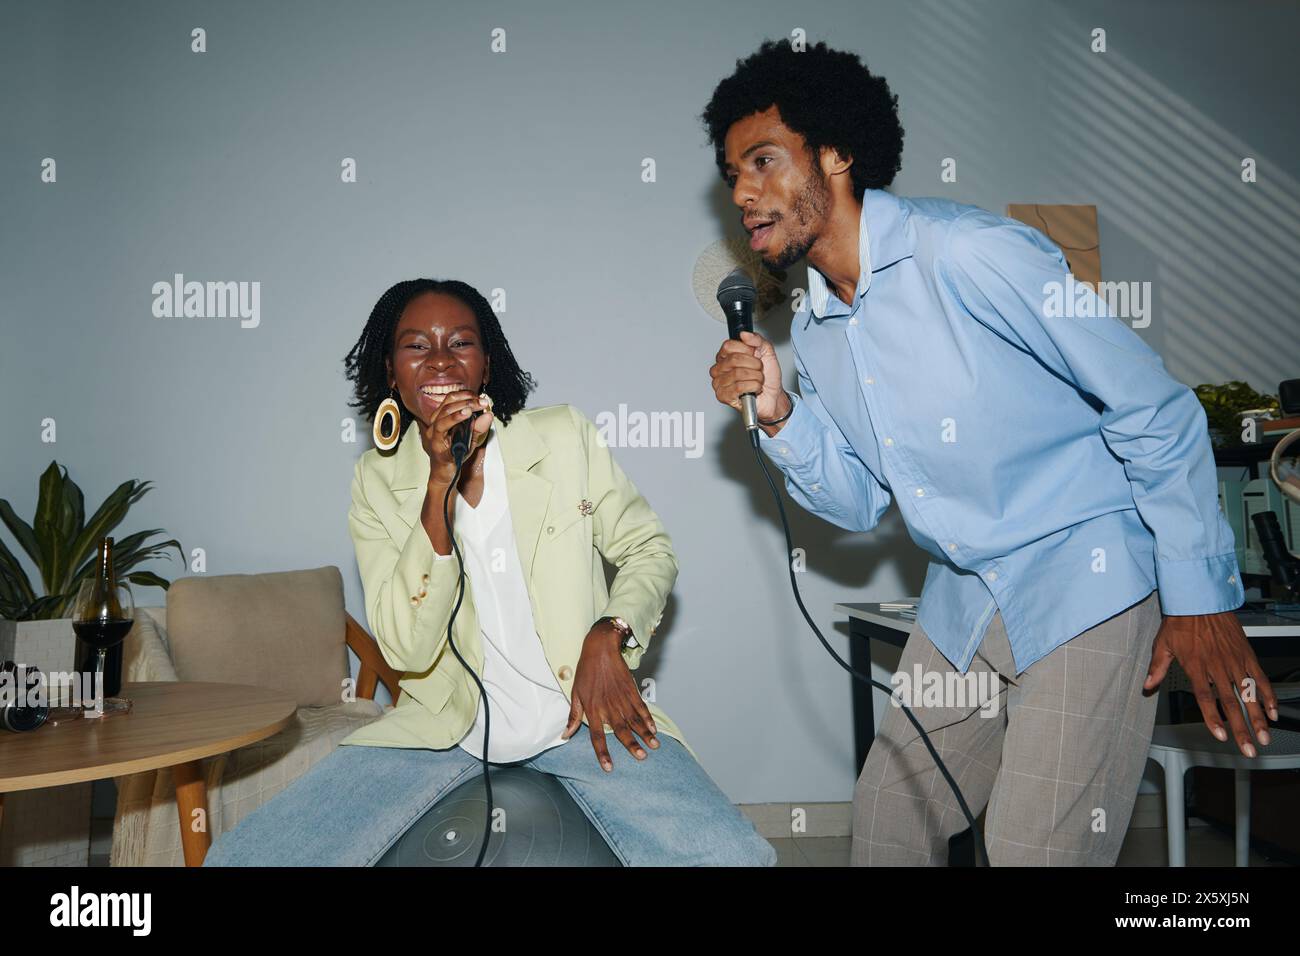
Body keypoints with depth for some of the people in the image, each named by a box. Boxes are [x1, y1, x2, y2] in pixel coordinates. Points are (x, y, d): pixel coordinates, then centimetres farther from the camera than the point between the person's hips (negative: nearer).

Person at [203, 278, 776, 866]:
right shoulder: (378, 479, 0)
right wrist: (440, 483, -20)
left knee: (736, 856, -25)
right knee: (240, 858, -17)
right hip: (444, 723, 1)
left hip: (578, 709, 0)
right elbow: (406, 651, -11)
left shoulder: (564, 436, -1)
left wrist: (609, 636, -12)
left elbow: (648, 549, 9)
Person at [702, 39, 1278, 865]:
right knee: (887, 817, 14)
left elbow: (1158, 413, -15)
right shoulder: (813, 332, 5)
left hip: (1086, 587, -7)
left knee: (1032, 851, -8)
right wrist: (779, 416, -7)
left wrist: (1200, 599, -14)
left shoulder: (968, 253, -20)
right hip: (964, 602, 8)